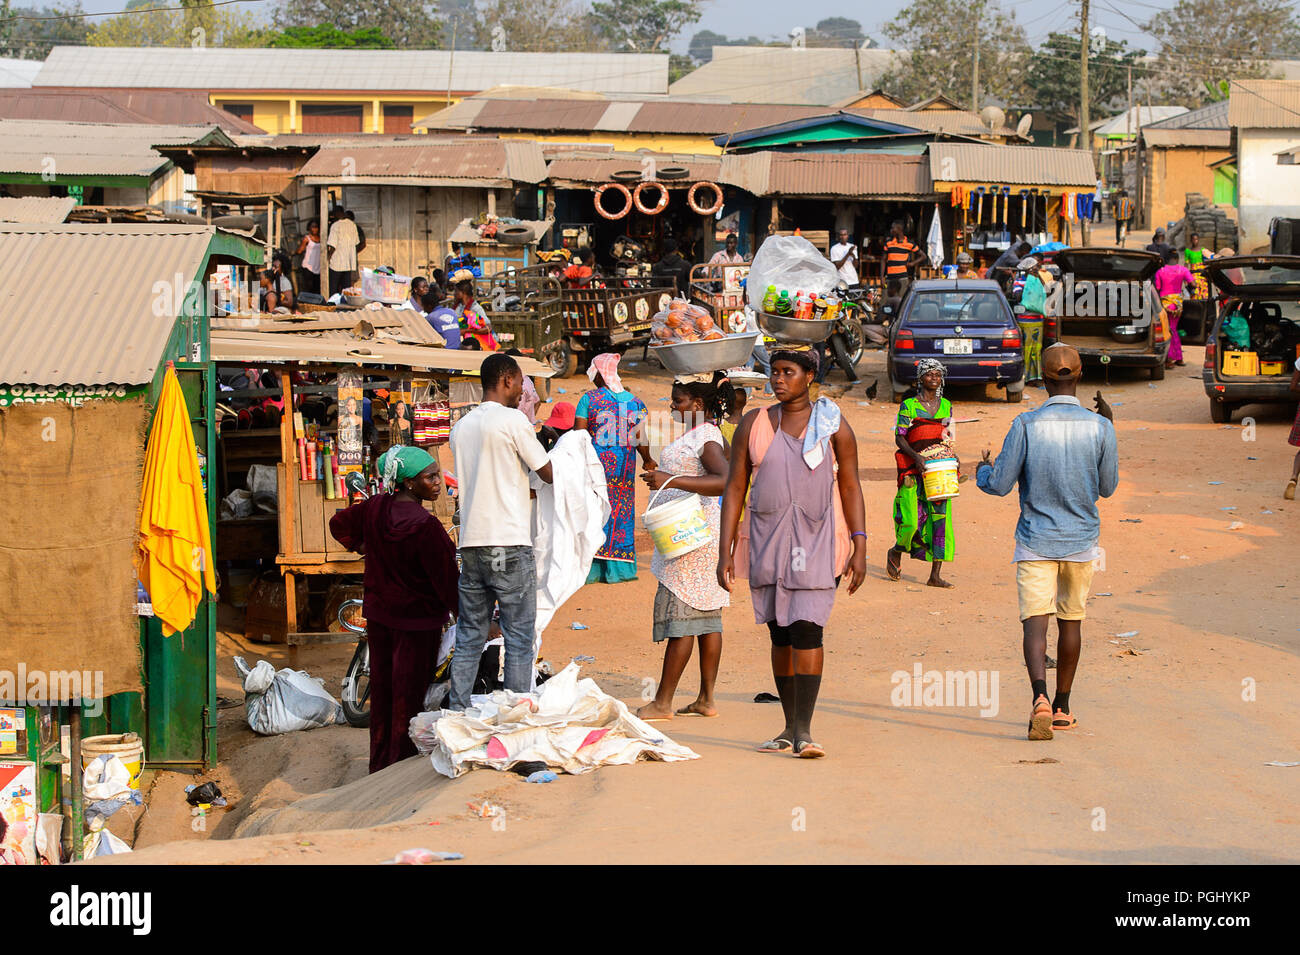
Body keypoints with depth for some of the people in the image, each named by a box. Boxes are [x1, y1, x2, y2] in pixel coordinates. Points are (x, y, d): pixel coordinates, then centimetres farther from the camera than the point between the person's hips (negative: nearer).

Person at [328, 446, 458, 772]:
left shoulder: (375, 507, -4)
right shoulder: (425, 526, -25)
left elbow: (339, 523, 15)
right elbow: (446, 580, -23)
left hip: (378, 612, 7)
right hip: (416, 621, -7)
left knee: (381, 692, 18)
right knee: (408, 696, 5)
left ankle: (379, 766, 29)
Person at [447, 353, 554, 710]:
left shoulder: (462, 426, 15)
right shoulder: (512, 419, -7)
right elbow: (548, 473, 0)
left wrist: (526, 491, 28)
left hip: (470, 543, 7)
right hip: (509, 545, -7)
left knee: (469, 638, 9)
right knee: (519, 637, -1)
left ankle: (457, 712, 7)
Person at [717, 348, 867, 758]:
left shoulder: (833, 425, 0)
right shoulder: (754, 424, 5)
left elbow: (850, 487, 1)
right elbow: (735, 488, 5)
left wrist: (860, 546, -7)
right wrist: (725, 552, 0)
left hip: (816, 540, -3)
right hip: (767, 540, 3)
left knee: (807, 629, -13)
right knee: (781, 635, 9)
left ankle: (804, 731, -13)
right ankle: (790, 728, 21)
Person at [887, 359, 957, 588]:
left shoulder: (946, 406, 13)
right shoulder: (908, 405, 0)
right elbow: (900, 437, -4)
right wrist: (915, 456, -19)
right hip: (915, 470, -4)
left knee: (941, 517, -3)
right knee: (913, 519, -10)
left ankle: (935, 575, 0)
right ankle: (896, 553, 22)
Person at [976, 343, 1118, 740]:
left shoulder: (1026, 425, -11)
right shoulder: (1099, 428, -6)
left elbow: (1000, 484, -7)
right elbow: (1107, 488, 6)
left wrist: (982, 470, 17)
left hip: (1035, 543, -2)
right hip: (1081, 541, 2)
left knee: (1035, 621, -6)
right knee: (1071, 620, 16)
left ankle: (1040, 696, -29)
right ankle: (1062, 707, 25)